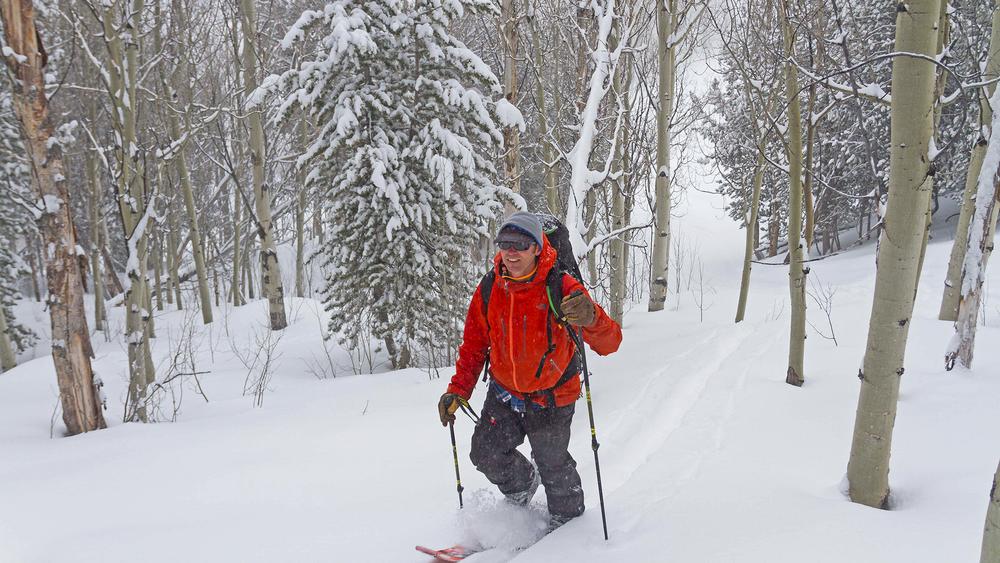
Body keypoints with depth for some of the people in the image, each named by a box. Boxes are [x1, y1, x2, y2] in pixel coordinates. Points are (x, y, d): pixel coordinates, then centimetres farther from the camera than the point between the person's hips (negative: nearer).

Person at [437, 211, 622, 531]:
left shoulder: (561, 289, -22)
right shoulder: (489, 291, -9)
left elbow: (609, 343, -27)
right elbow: (474, 346, 4)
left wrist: (591, 319, -48)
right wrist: (458, 391, -6)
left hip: (551, 399, -4)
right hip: (504, 394, 4)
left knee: (553, 466, 9)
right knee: (486, 454, 9)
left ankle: (568, 521, 40)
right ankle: (522, 484, 43)